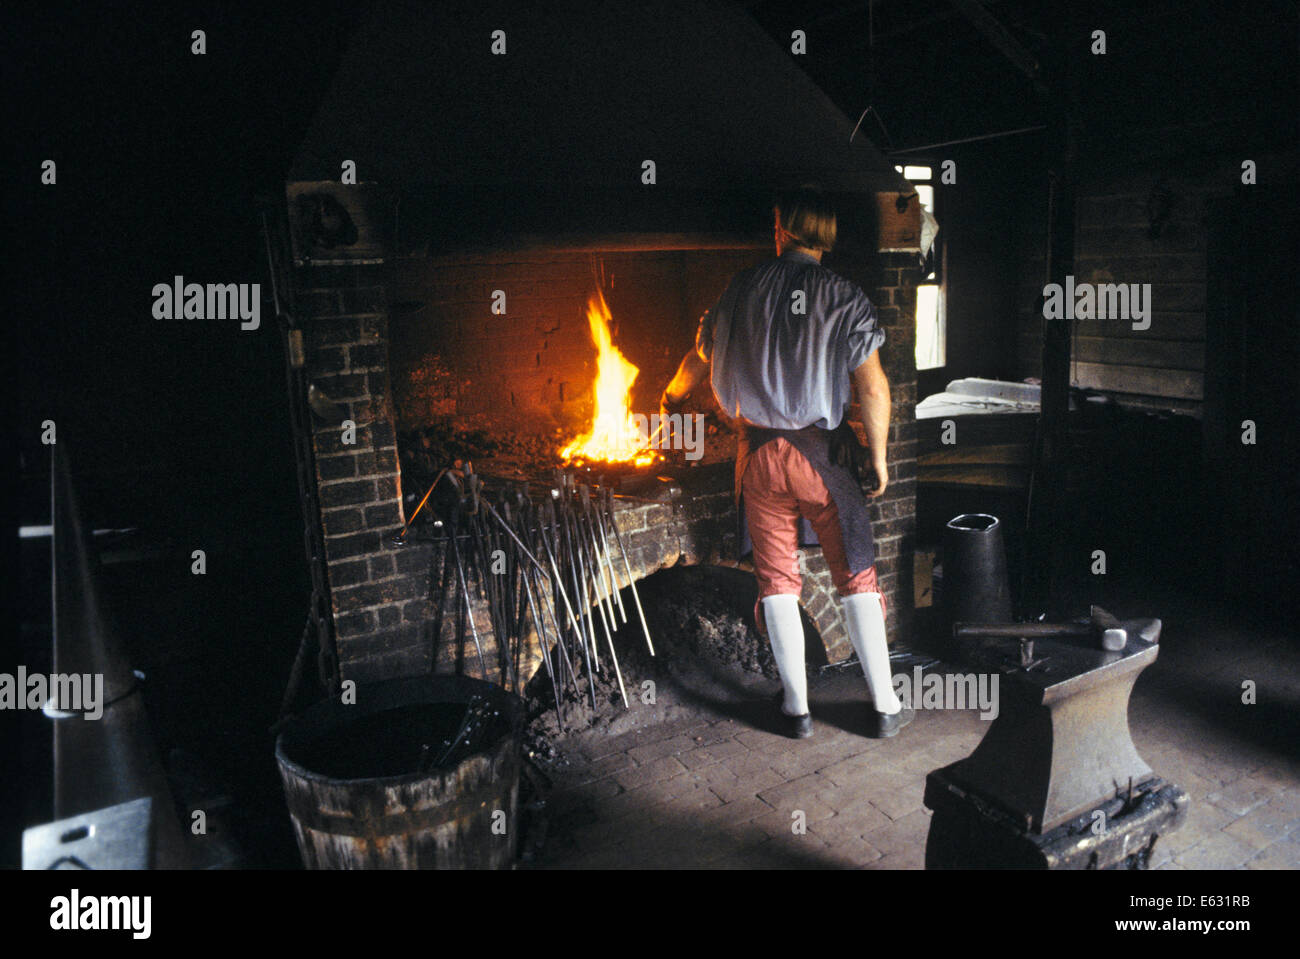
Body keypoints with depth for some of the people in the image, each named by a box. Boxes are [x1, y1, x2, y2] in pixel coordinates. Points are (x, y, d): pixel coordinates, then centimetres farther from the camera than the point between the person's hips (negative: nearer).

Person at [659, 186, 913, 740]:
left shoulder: (742, 289, 4)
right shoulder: (844, 298, -4)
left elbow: (700, 358, 19)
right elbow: (873, 389, -11)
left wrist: (672, 398, 39)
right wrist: (878, 457, 2)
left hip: (758, 454, 2)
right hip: (821, 452, -2)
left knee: (776, 578, 10)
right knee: (855, 576, 8)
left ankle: (797, 708, 18)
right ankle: (885, 706, 15)